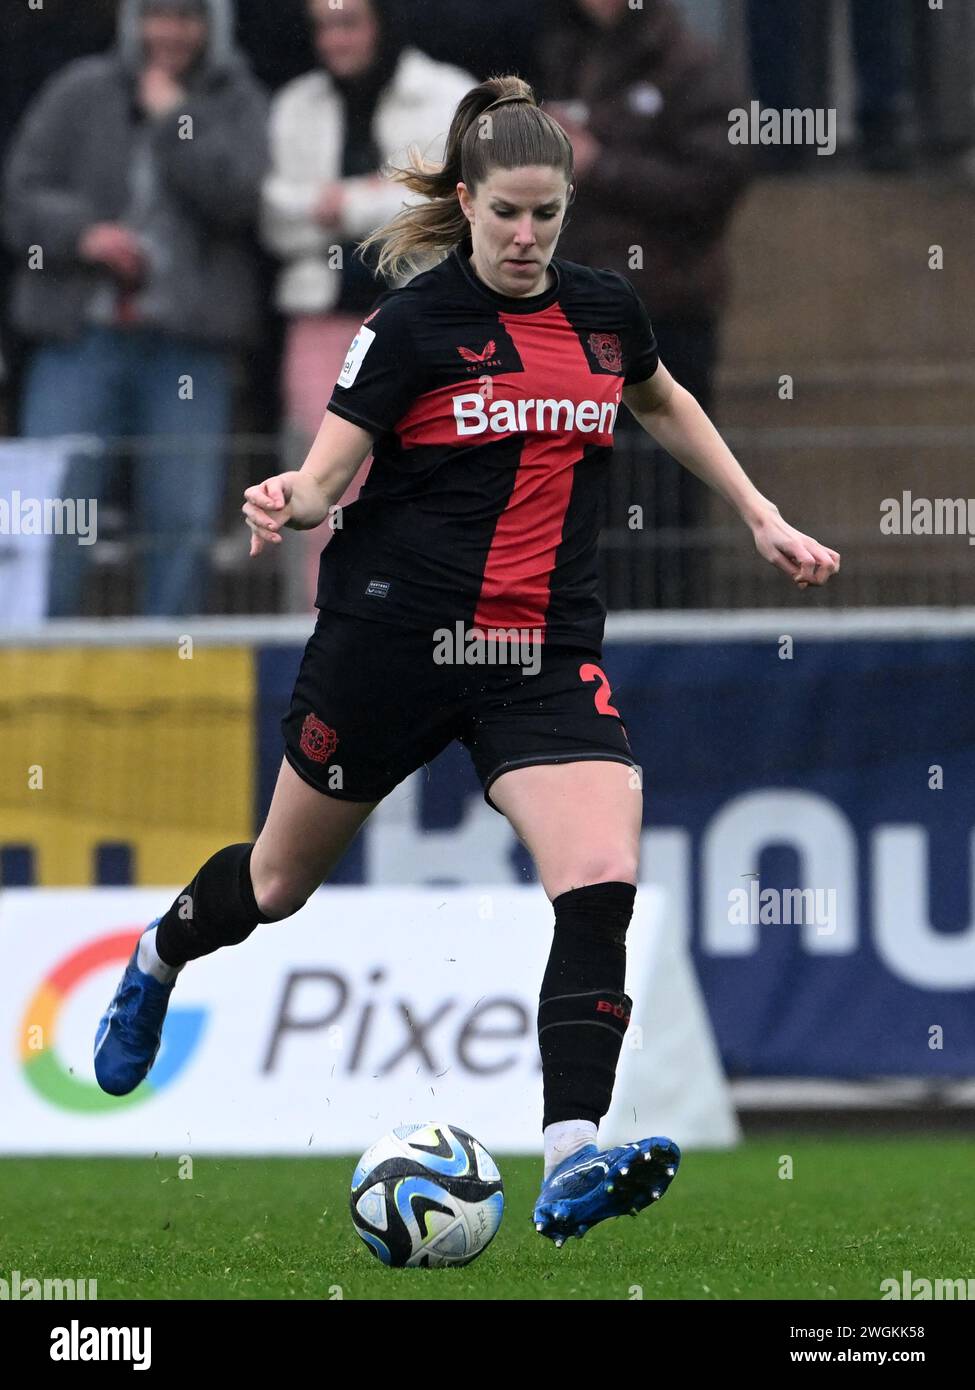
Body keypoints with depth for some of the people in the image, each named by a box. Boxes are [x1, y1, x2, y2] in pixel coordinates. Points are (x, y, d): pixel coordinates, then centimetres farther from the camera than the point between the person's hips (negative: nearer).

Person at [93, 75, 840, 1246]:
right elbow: (329, 469, -9)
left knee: (603, 876, -21)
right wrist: (290, 501, -32)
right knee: (282, 882, 15)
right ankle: (161, 957, 50)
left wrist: (762, 518, 25)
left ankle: (571, 1164, -27)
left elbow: (665, 404, 28)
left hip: (545, 648, 3)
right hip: (395, 630, -3)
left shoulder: (603, 309, 6)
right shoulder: (415, 321, -8)